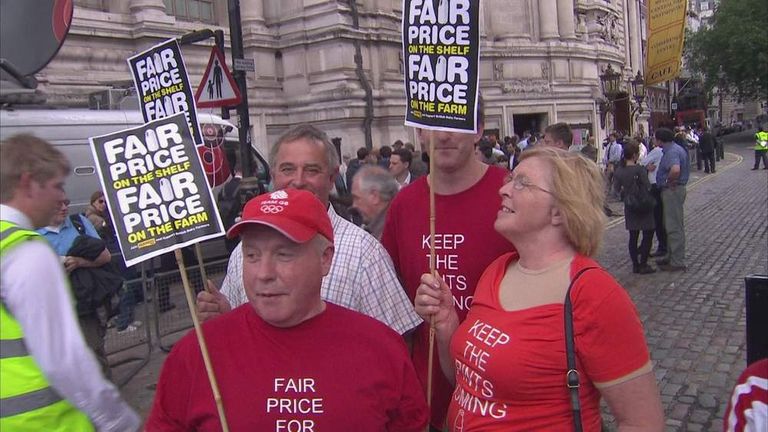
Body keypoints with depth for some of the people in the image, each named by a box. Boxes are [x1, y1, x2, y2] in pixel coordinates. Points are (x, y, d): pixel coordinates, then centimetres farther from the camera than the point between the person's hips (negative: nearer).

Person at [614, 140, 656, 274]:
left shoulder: (618, 171, -1)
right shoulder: (640, 169, -17)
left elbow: (617, 189, 3)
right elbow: (648, 188, -18)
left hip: (629, 208, 6)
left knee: (633, 236, 12)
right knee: (648, 234, 5)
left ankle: (635, 264, 16)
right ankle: (643, 264, 3)